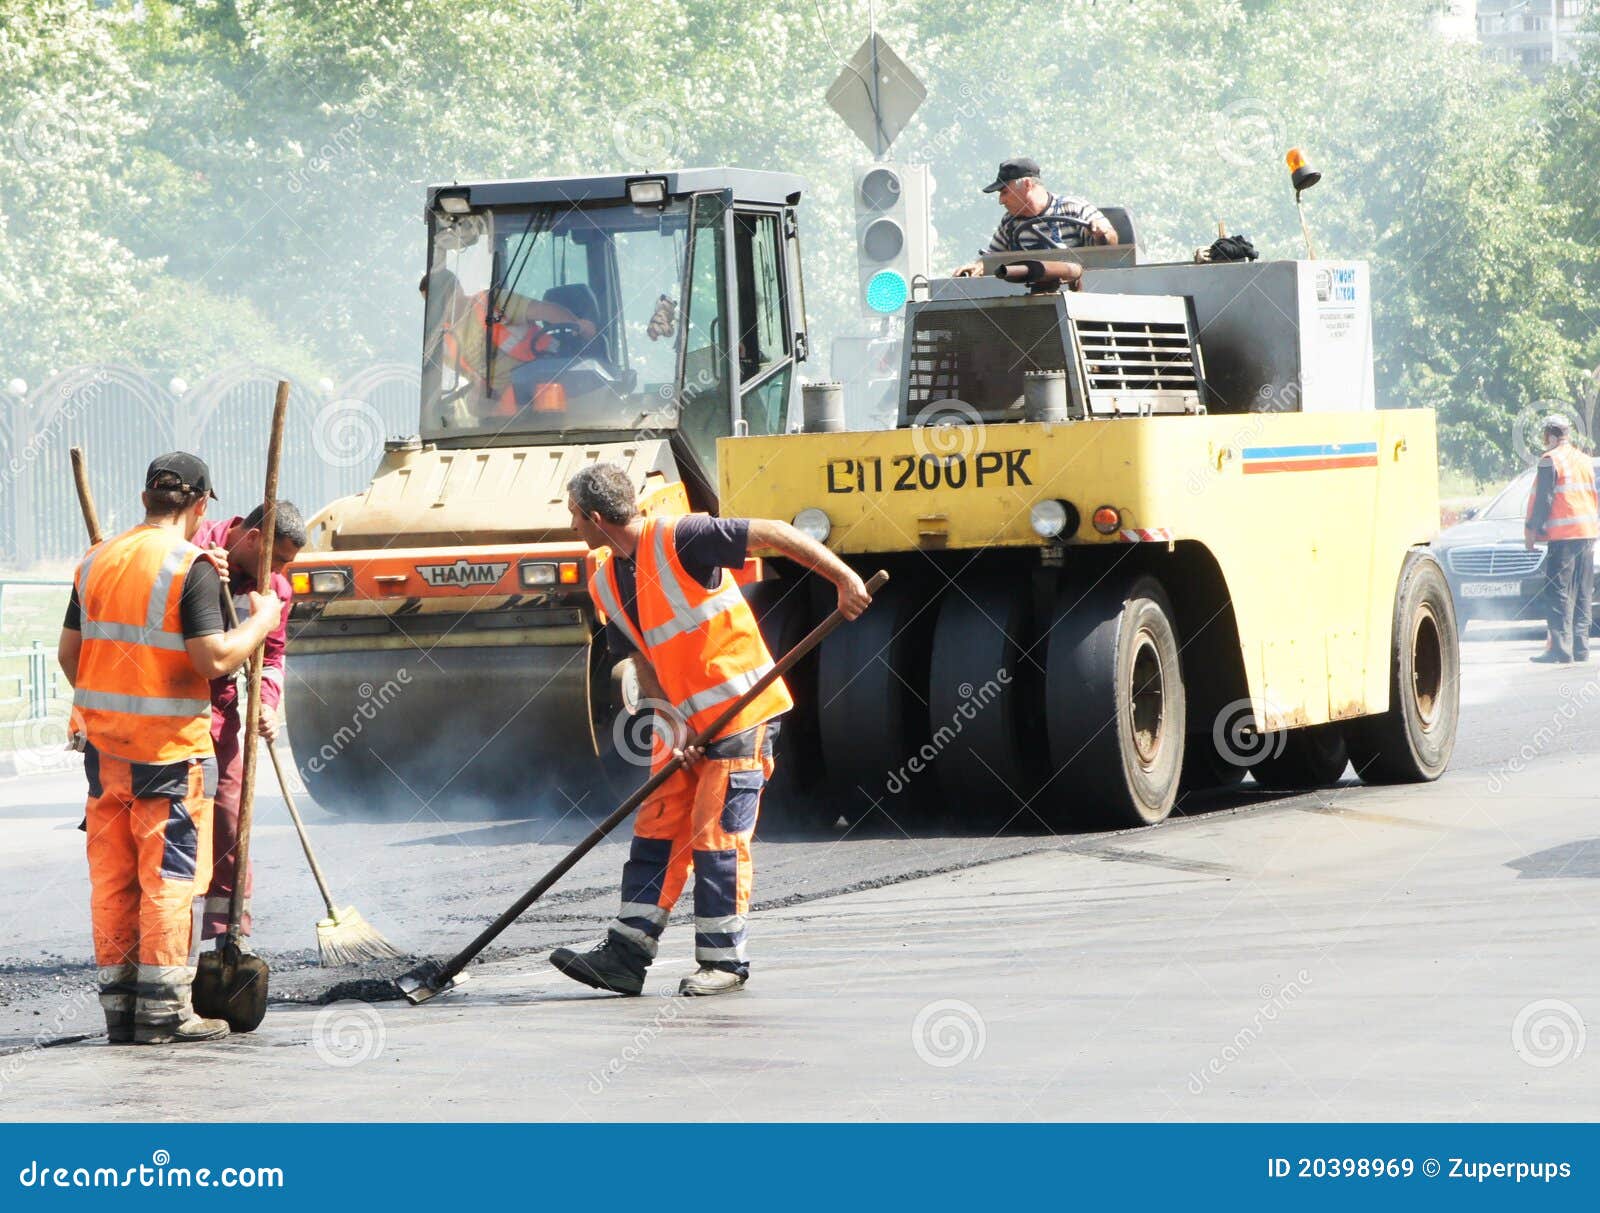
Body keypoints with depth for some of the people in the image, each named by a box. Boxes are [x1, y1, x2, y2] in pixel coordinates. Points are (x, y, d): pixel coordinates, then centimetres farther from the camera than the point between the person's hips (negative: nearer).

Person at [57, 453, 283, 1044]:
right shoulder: (191, 567, -12)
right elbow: (214, 658, -18)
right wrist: (260, 621, -1)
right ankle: (163, 1010, -1)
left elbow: (69, 652, 14)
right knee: (167, 877, -1)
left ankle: (119, 1004, 12)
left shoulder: (97, 561, 9)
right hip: (168, 748, -6)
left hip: (103, 742, 6)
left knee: (112, 878, 9)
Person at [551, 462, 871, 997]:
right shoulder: (605, 582, 8)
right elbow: (646, 661, 9)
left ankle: (725, 961, 2)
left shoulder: (678, 539, -17)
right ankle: (625, 957, 5)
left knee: (717, 835, -6)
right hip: (688, 722, 8)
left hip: (742, 713, -8)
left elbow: (774, 534, -16)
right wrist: (671, 728, -5)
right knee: (655, 831, 4)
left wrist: (844, 578, -20)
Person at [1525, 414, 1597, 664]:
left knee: (1559, 593, -8)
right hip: (1588, 531, 7)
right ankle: (1580, 647, 9)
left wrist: (1532, 528, -5)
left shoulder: (1550, 461, -7)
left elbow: (1543, 500, -11)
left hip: (1562, 534, -7)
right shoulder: (1585, 461, 16)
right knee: (1582, 594, 10)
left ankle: (1561, 647, -15)